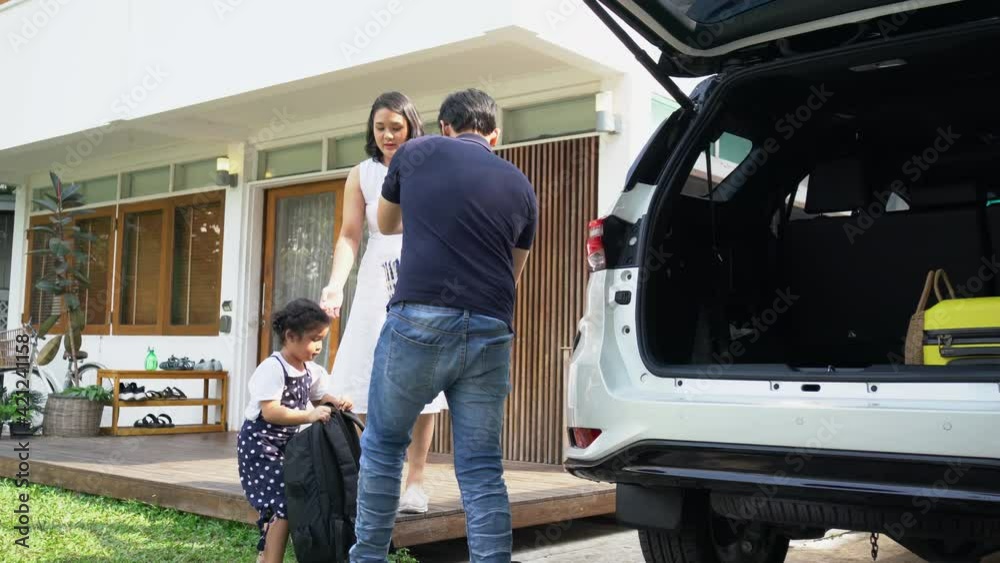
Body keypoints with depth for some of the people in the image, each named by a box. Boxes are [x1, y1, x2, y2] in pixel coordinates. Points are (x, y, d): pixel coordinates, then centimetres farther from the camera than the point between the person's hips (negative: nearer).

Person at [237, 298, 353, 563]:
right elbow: (270, 412, -28)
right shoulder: (272, 368, -21)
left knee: (275, 504, 16)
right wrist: (309, 416, -35)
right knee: (285, 504, -13)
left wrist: (337, 402, -6)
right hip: (259, 444, -8)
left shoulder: (311, 370, 4)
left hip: (285, 444, 8)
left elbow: (319, 398, 17)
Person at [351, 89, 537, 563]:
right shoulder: (520, 185, 16)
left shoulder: (416, 153, 10)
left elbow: (385, 225, 28)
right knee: (481, 467, 8)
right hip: (490, 332, 2)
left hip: (420, 321, -2)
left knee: (382, 446, 16)